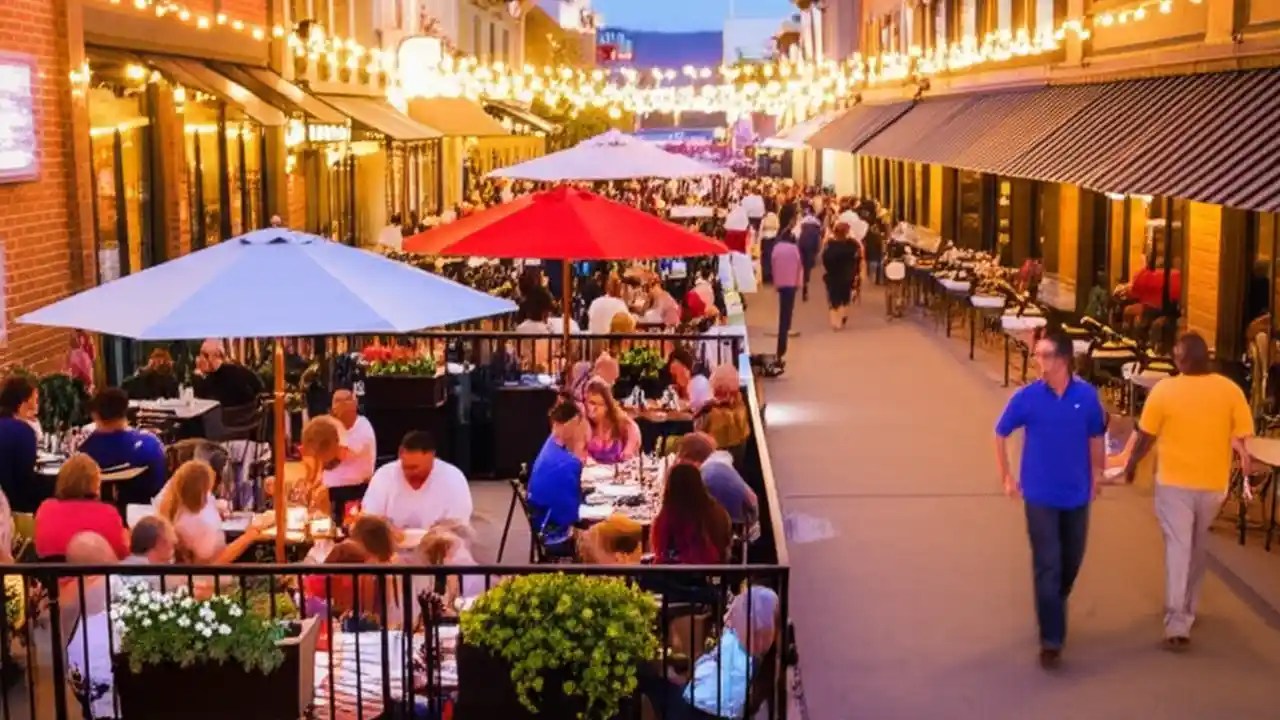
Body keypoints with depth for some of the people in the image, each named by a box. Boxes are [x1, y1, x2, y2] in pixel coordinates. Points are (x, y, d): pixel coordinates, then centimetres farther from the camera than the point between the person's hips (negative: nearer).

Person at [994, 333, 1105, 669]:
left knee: (1071, 561, 16)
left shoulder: (1087, 396, -8)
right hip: (1040, 495, -2)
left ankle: (1054, 607, 44)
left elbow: (1096, 438, 8)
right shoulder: (1026, 397, -12)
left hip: (1077, 494, 2)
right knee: (1048, 566, -4)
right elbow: (1000, 435, 3)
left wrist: (1096, 477, 11)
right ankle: (1051, 640, 1)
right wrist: (1006, 478, 4)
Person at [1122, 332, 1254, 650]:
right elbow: (1242, 438, -5)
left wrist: (1131, 464, 12)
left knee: (1177, 547, 0)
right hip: (1213, 482, 3)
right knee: (1198, 547, 20)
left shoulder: (1164, 390, -12)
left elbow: (1146, 436, -4)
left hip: (1174, 481, -2)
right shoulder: (1230, 390, -7)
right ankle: (1187, 609, 33)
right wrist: (1243, 461, 13)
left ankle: (1177, 624, -7)